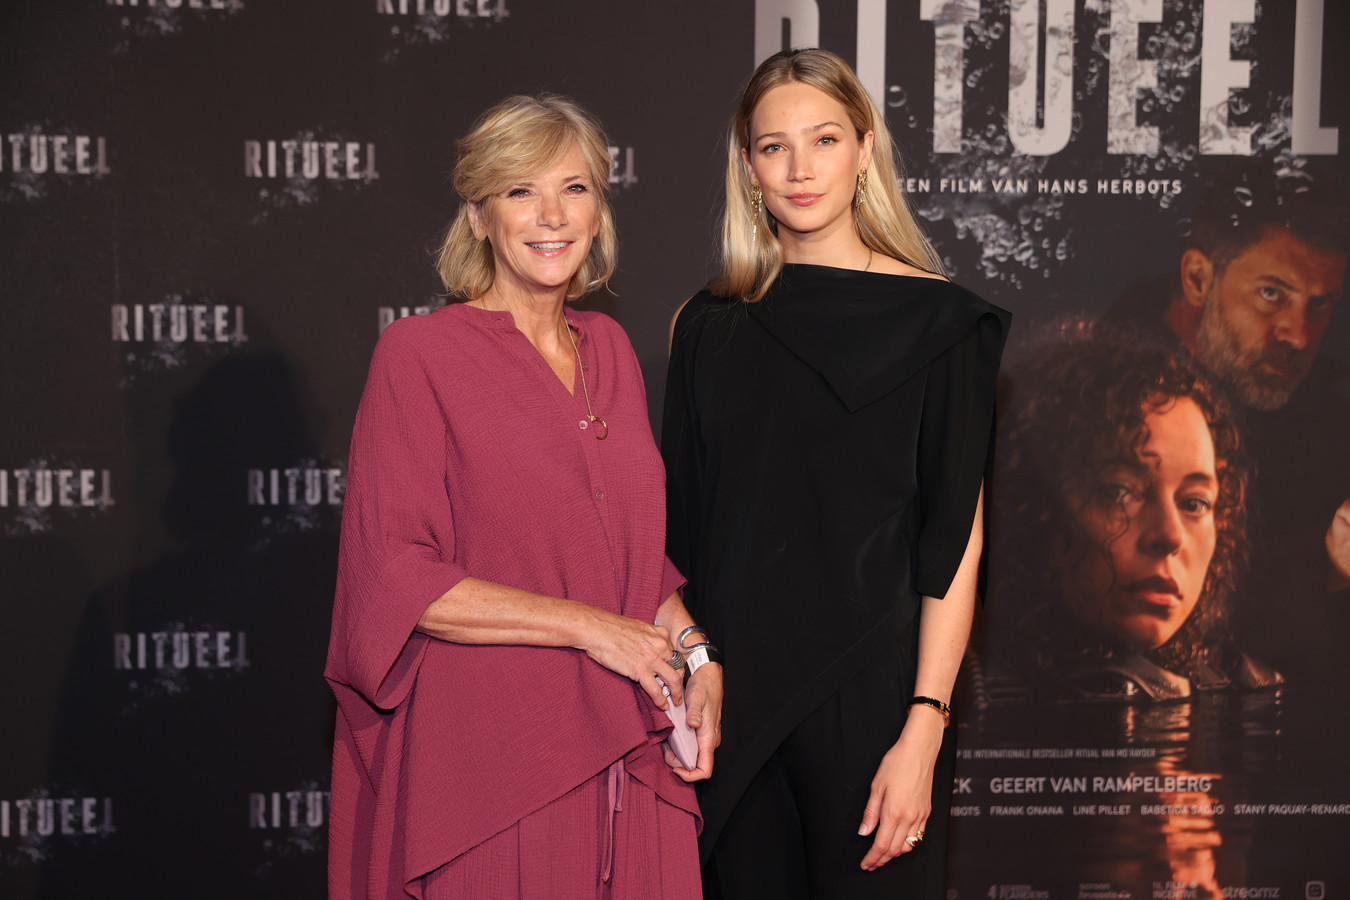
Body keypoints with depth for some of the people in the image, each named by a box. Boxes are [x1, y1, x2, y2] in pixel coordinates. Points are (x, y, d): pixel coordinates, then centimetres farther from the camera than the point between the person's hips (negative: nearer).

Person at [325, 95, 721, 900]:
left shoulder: (610, 348, 10)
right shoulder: (421, 353, -8)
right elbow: (393, 578, -14)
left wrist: (693, 652, 2)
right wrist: (587, 625, -15)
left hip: (623, 758, 5)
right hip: (487, 765, -5)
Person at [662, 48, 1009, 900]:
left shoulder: (938, 321, -5)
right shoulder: (711, 326, 6)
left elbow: (955, 540, -9)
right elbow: (681, 526, 9)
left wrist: (923, 728, -15)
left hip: (869, 698, -3)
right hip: (730, 691, 4)